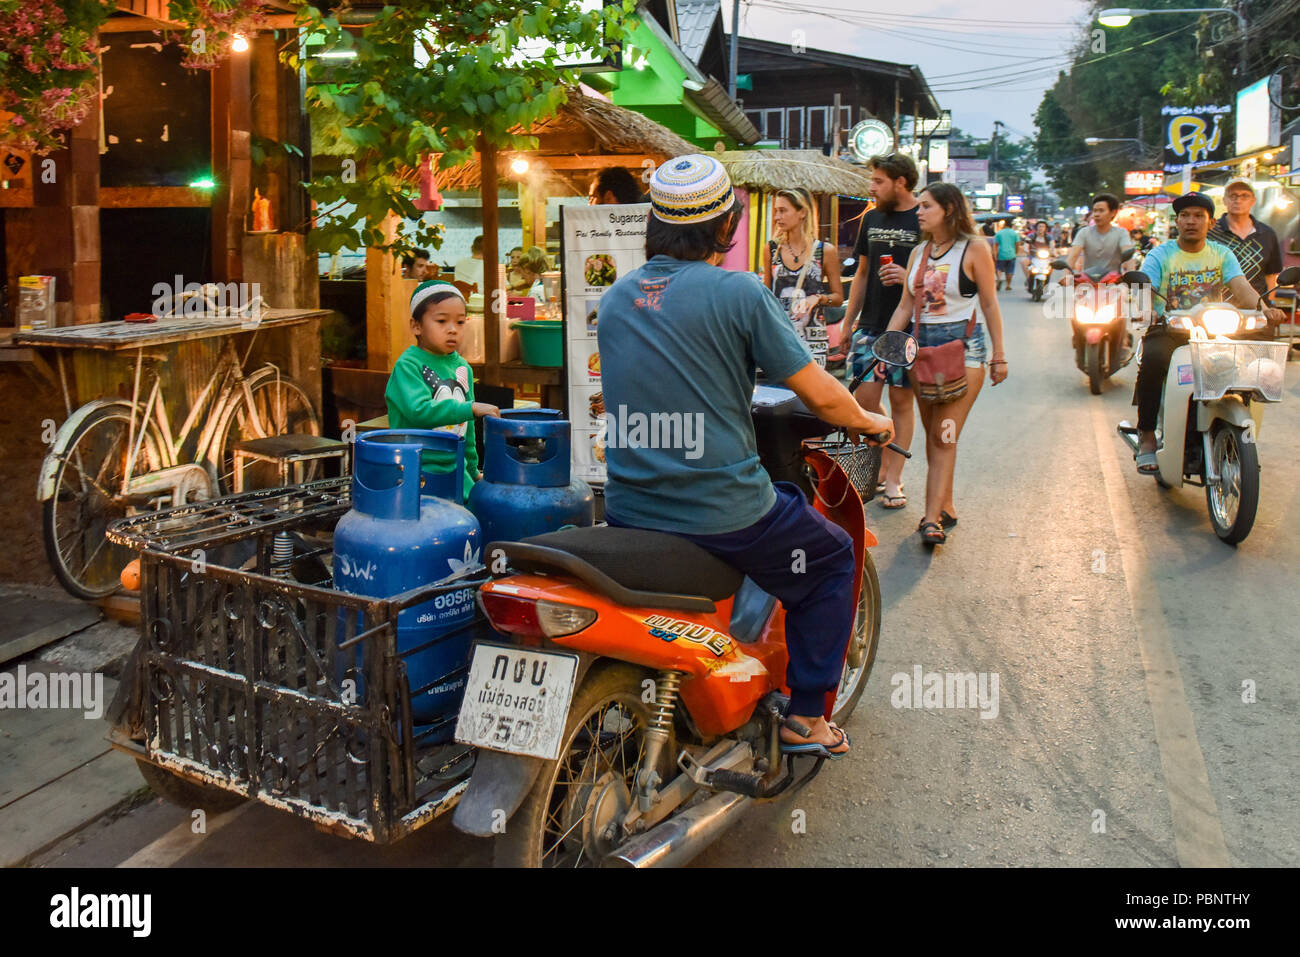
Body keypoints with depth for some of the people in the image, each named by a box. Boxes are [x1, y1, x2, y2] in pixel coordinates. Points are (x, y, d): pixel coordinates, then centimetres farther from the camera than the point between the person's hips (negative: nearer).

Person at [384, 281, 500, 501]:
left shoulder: (463, 368, 11)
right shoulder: (407, 365, -10)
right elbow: (418, 411, -26)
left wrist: (473, 470, 24)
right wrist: (472, 408, -26)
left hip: (455, 468, 6)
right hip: (417, 472, -6)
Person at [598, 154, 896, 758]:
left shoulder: (614, 298, 7)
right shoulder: (738, 292, -11)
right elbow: (820, 396, -9)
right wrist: (867, 421, 13)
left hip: (629, 513, 6)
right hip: (722, 513, -6)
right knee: (833, 558, 20)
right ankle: (806, 716, 20)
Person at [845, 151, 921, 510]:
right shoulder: (871, 219, 12)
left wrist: (909, 277, -19)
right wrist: (847, 322, 15)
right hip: (870, 326, 4)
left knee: (902, 401, 3)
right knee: (864, 399, -1)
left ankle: (892, 479, 11)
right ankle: (882, 466, 20)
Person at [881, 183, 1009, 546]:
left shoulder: (973, 249, -4)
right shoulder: (919, 253, 12)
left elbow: (990, 304, -2)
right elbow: (905, 306, 12)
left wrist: (998, 356, -2)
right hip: (923, 344, 6)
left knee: (944, 436, -10)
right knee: (932, 434, 9)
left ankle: (932, 518, -12)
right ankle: (946, 506, 19)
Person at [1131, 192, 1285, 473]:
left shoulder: (1222, 255, 13)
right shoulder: (1160, 255, 4)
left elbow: (1241, 287, -3)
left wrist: (1263, 308, -24)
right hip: (1167, 331, -3)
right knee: (1154, 359, -36)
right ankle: (1146, 434, -23)